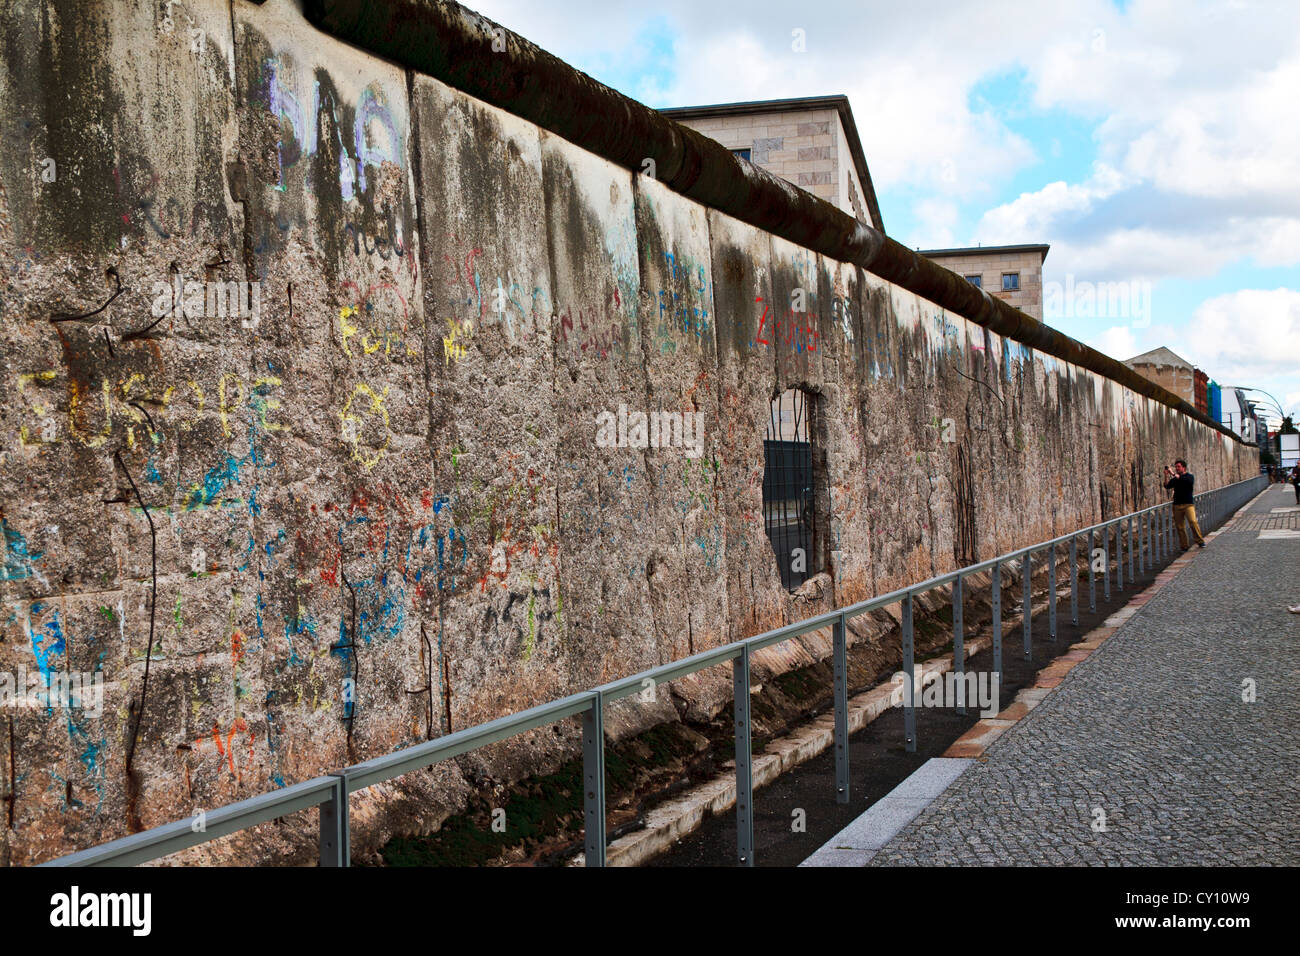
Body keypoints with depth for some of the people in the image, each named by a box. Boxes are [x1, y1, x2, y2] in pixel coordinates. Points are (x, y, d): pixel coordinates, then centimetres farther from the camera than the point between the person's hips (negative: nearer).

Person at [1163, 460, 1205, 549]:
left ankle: (1200, 541, -8)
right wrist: (1166, 475, -11)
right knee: (1179, 526, 0)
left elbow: (1187, 481, -17)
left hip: (1188, 504, -4)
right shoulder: (1175, 479, 16)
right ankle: (1184, 546, 6)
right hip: (1177, 505, 4)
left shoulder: (1190, 476, 6)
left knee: (1193, 522, -19)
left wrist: (1173, 474, -17)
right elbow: (1167, 486, 1)